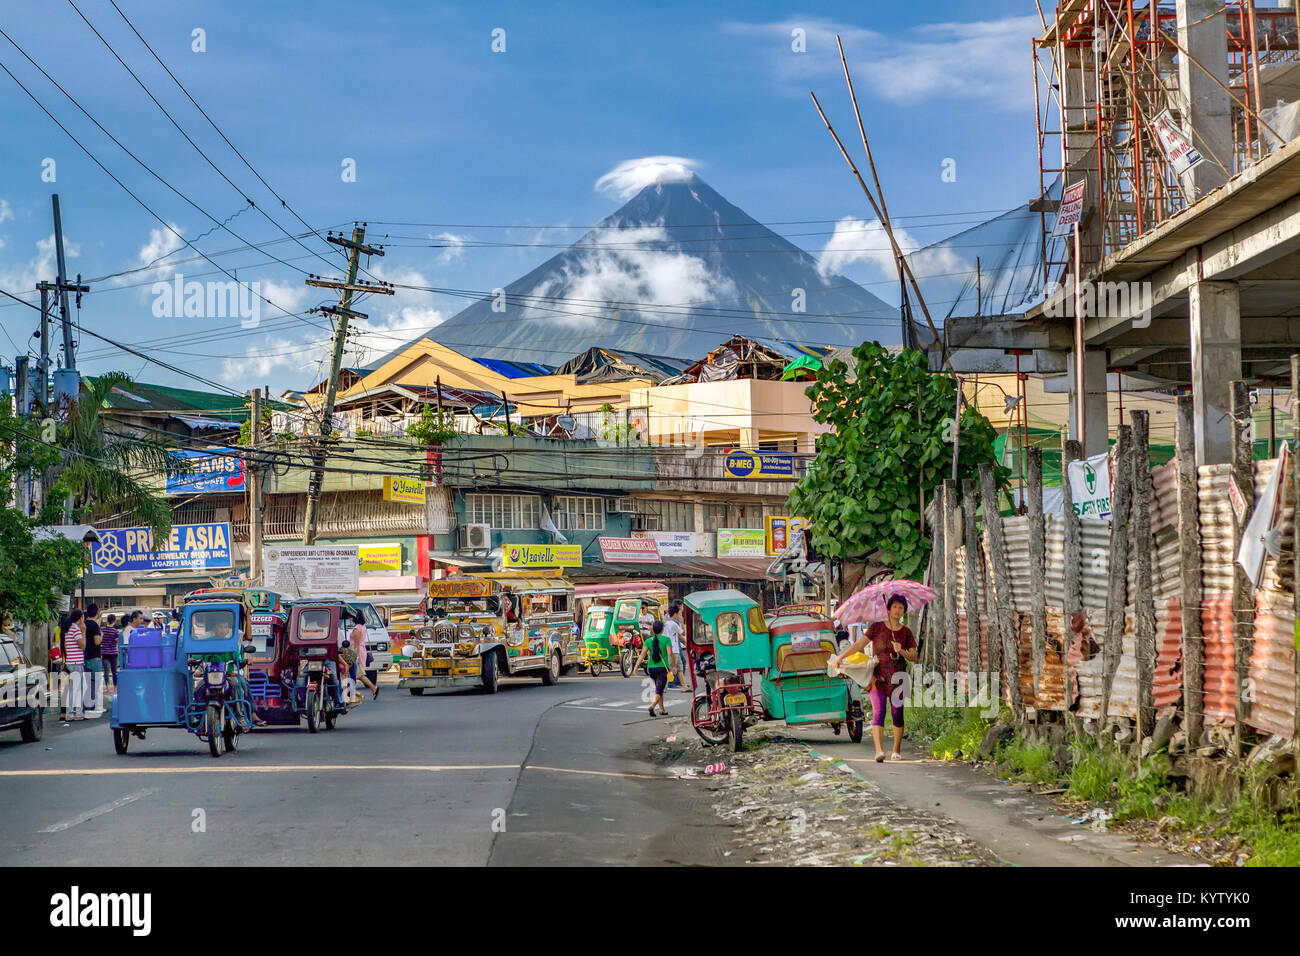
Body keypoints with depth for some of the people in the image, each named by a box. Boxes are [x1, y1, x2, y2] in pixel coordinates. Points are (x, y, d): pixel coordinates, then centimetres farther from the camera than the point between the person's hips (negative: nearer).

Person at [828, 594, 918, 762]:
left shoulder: (906, 632, 9)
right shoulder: (877, 628, 4)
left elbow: (913, 658, 6)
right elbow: (859, 644, 1)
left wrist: (901, 651, -14)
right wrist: (840, 657, -7)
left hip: (898, 677, 2)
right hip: (878, 677, -2)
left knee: (897, 713, 1)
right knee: (878, 712, -14)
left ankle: (896, 750, 15)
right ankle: (879, 750, -24)